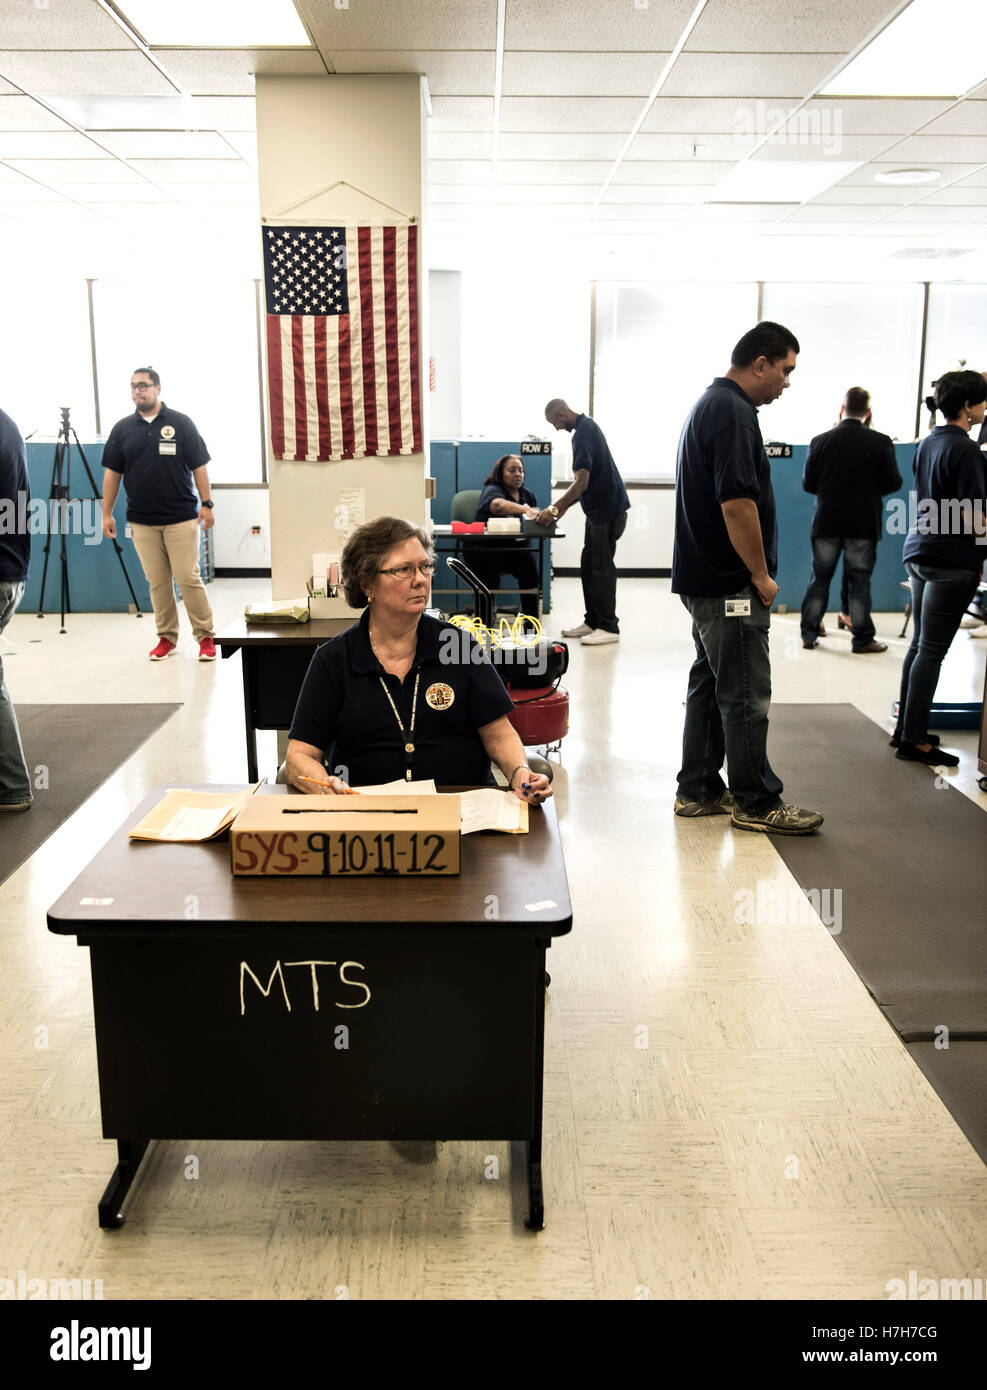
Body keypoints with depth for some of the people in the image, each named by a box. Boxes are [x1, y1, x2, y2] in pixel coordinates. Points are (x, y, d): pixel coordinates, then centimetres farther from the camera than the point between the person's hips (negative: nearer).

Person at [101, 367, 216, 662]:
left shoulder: (181, 424, 1)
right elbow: (112, 472, 11)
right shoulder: (122, 429, 9)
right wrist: (107, 513, 7)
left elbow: (199, 466, 1)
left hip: (181, 518, -3)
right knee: (157, 582, 6)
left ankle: (205, 636, 5)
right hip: (141, 521, 3)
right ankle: (167, 638, 16)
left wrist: (206, 504, -5)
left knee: (188, 578, -5)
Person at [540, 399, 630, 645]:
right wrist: (565, 505, 18)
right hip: (598, 510, 10)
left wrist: (555, 508, -23)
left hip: (608, 510, -10)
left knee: (601, 569, -6)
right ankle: (592, 621, 19)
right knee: (588, 566, 13)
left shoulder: (585, 431, -17)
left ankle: (609, 627, -1)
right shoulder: (586, 426, 14)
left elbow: (582, 481, -24)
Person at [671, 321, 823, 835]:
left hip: (706, 578, 11)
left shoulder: (712, 403, 17)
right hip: (730, 583, -11)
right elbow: (737, 503, -25)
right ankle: (756, 803, 7)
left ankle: (698, 790, 23)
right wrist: (762, 575, -15)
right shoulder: (732, 411, -17)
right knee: (746, 694, -2)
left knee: (710, 683, 15)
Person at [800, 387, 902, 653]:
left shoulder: (820, 441, -5)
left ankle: (809, 634, 15)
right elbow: (892, 484, -5)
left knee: (819, 579, 11)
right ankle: (862, 639, 10)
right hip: (863, 524, -1)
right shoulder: (880, 442, -8)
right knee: (859, 582, 5)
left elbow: (808, 483, 0)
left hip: (826, 522, 1)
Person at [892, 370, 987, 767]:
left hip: (919, 551, 9)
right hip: (951, 559, -9)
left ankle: (905, 728, 21)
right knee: (932, 650, -4)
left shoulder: (928, 443, 12)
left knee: (920, 644, 15)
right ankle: (914, 740, 1)